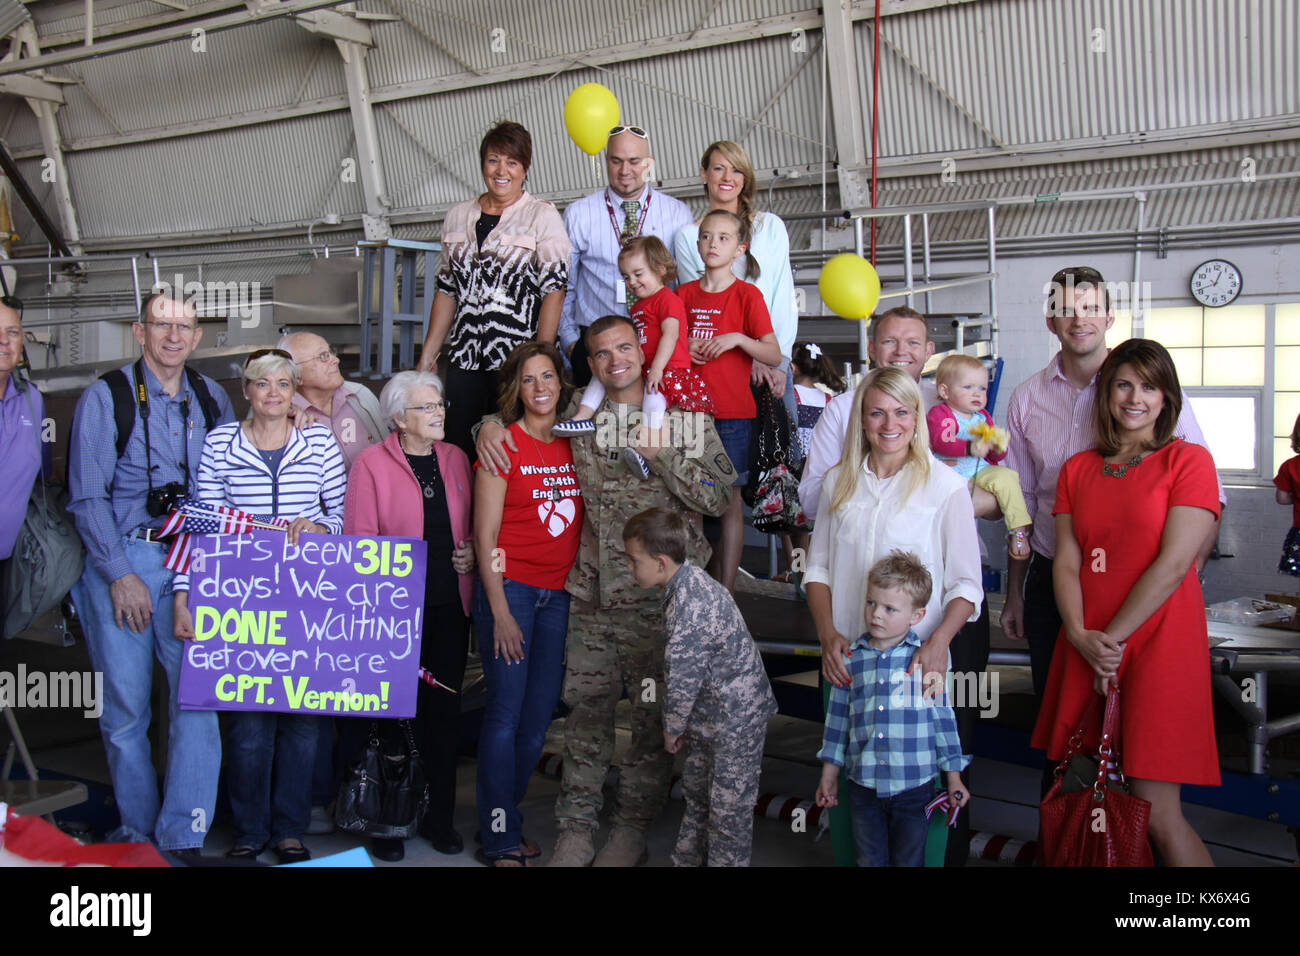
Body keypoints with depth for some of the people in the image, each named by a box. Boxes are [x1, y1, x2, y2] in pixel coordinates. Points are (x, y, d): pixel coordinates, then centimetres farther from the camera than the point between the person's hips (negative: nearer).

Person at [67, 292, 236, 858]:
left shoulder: (211, 399, 9)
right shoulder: (106, 398, -2)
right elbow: (87, 498, -4)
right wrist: (121, 575, -9)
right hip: (118, 561, -2)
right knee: (124, 708, 3)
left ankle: (183, 837, 3)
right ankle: (137, 834, 20)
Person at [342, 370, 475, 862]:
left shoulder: (455, 458, 10)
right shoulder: (371, 462, -4)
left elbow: (472, 523, 20)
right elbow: (359, 539, -6)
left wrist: (471, 550, 0)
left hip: (450, 604, 4)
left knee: (444, 707, 9)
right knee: (393, 710, 2)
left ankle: (438, 815, 22)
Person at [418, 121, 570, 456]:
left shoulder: (542, 217, -1)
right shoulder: (457, 217, 13)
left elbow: (554, 292, -8)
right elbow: (446, 291, 17)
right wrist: (428, 356, 13)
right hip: (464, 359, 5)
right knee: (457, 450, 4)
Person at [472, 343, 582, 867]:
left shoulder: (574, 443, 9)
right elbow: (485, 534, -7)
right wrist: (500, 611, -12)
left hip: (559, 595, 5)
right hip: (510, 588, -5)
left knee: (540, 716, 8)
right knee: (506, 714, -4)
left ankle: (503, 819, 24)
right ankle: (501, 840, 7)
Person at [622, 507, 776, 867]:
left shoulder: (688, 608, -29)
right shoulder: (691, 579, 2)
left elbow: (682, 679, -22)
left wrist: (673, 729, -6)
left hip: (735, 716, -11)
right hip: (714, 710, 11)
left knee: (728, 807, 1)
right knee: (696, 790, 22)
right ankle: (687, 859, 37)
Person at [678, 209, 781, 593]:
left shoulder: (746, 295, -2)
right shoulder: (685, 293, 10)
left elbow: (774, 356, -5)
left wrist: (738, 338, -19)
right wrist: (685, 350, -2)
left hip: (732, 414, -4)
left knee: (728, 499, -1)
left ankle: (727, 590, 5)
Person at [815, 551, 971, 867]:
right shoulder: (851, 658, 1)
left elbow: (944, 718, 0)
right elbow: (838, 718, 8)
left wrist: (954, 779, 4)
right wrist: (829, 775, 11)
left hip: (915, 785, -2)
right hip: (863, 785, 2)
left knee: (908, 859, 11)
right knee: (869, 859, 13)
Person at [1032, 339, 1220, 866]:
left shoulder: (1188, 461, -1)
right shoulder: (1078, 469, 14)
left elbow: (1173, 564, -9)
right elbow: (1066, 561, 6)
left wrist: (1111, 638, -10)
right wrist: (1081, 636, -10)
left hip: (1159, 645, -4)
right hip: (1088, 649, 5)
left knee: (1156, 812, -7)